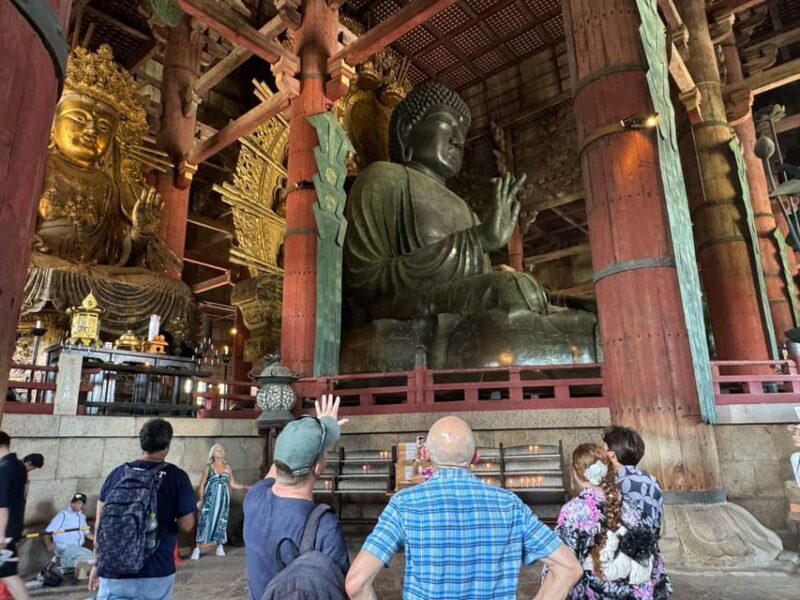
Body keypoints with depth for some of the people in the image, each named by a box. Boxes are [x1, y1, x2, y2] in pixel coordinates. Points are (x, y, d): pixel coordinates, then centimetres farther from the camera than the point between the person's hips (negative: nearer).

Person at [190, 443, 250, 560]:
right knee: (205, 520, -5)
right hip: (210, 498, -3)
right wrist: (201, 500, -4)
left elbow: (233, 484, 9)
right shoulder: (208, 467, -2)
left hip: (223, 499, 3)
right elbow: (202, 484, 1)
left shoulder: (227, 468, 6)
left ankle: (220, 546, 18)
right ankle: (197, 548, 4)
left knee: (221, 521, 6)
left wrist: (245, 487, -2)